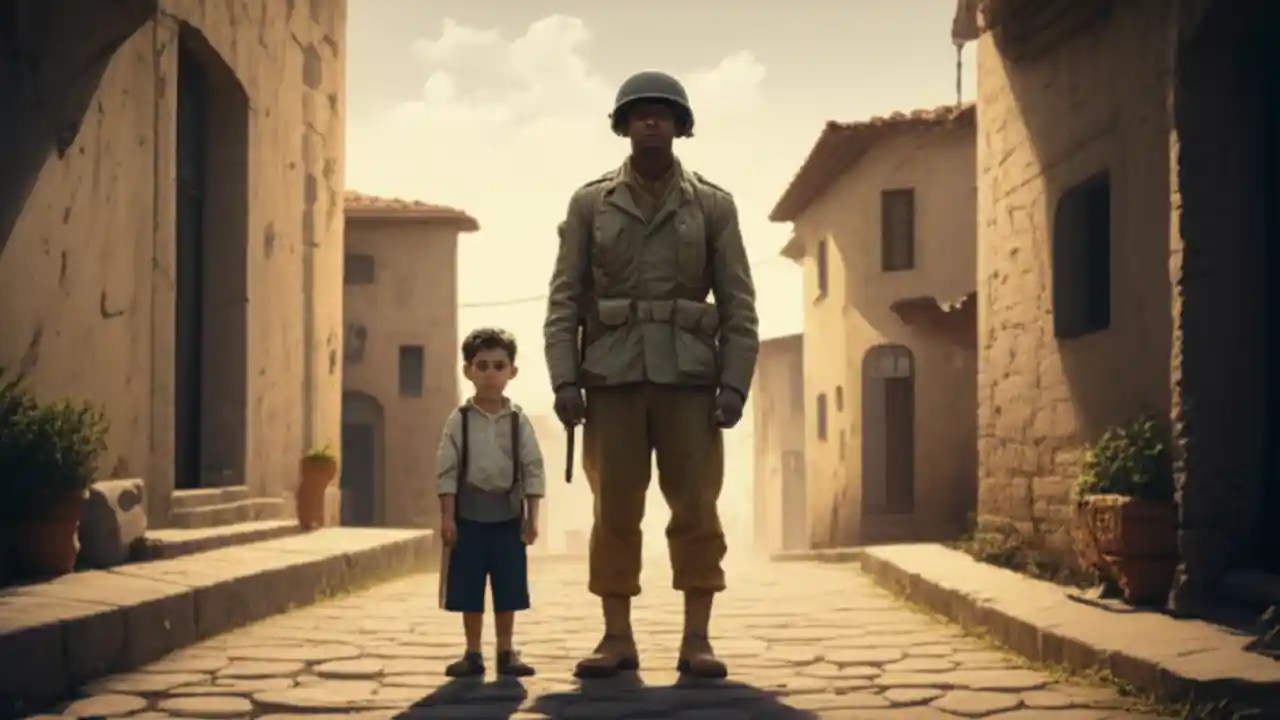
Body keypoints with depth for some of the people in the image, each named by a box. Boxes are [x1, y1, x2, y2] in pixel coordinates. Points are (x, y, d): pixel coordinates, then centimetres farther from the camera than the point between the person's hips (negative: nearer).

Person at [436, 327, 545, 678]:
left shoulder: (518, 420, 1)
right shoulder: (460, 420, -2)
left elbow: (533, 469, 1)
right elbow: (447, 471, -2)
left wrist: (532, 517, -3)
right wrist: (447, 517, -7)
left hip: (508, 515, 1)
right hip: (469, 515, -1)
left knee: (507, 587, 5)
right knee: (469, 587, 3)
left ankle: (506, 652, 16)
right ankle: (473, 653, 14)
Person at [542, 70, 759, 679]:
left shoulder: (713, 204, 7)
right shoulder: (589, 202, 8)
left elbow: (738, 304, 3)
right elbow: (564, 299, 4)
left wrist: (734, 385, -7)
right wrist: (564, 381, -7)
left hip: (689, 376, 0)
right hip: (613, 376, 0)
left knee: (696, 510, -1)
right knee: (614, 511, 1)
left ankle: (696, 640, 5)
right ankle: (617, 638, 8)